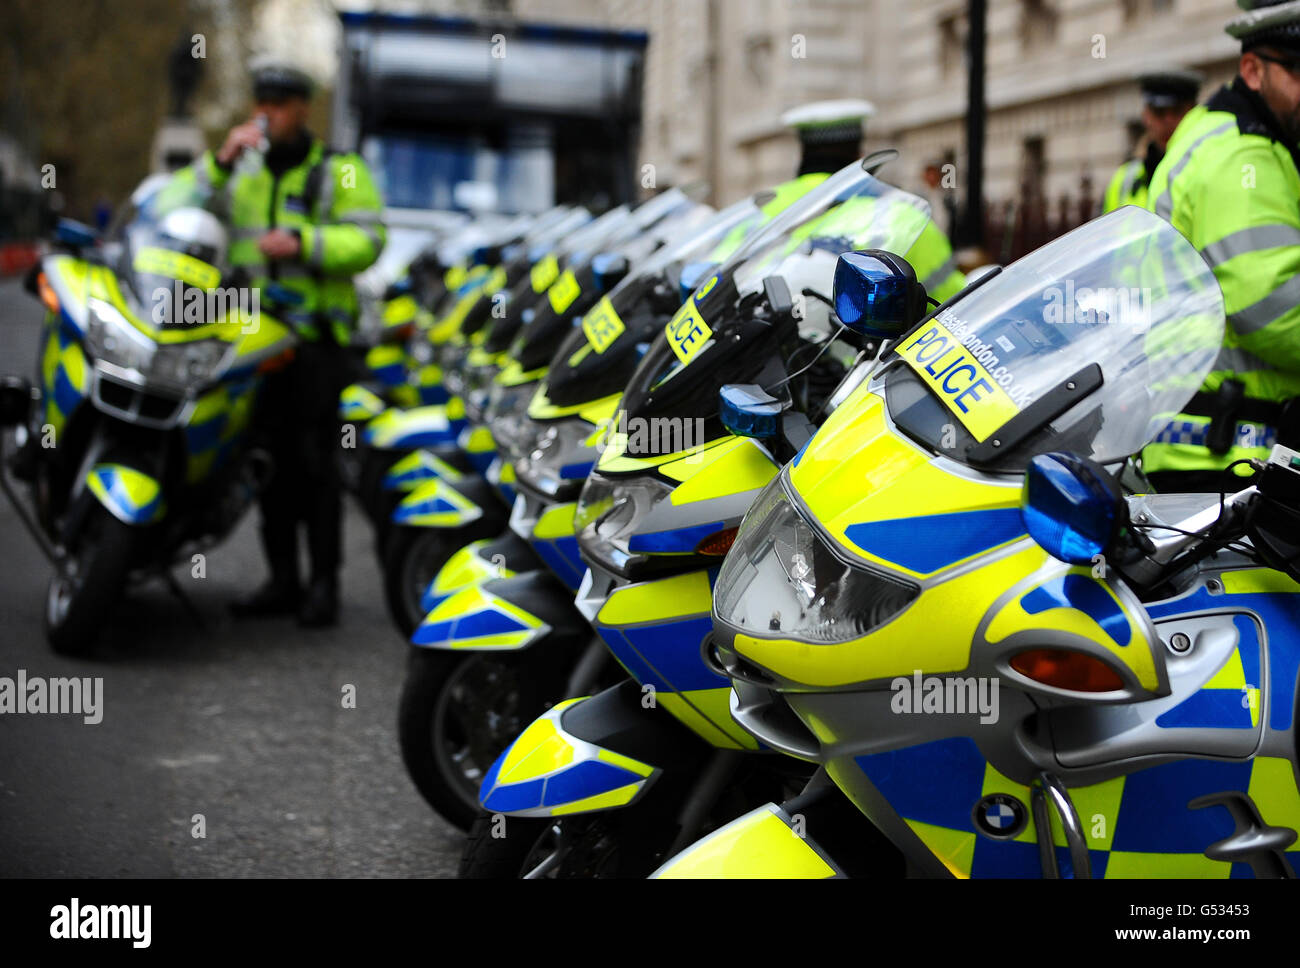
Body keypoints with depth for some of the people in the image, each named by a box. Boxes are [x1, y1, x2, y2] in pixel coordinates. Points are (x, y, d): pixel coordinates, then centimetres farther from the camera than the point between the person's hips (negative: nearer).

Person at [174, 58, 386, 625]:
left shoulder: (340, 171, 6)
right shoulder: (242, 171, 19)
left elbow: (368, 239, -7)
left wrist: (303, 243, -19)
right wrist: (221, 161, -6)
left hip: (315, 336, -5)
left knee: (315, 461, -7)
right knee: (271, 460, 7)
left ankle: (324, 584, -3)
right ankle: (281, 579, 13)